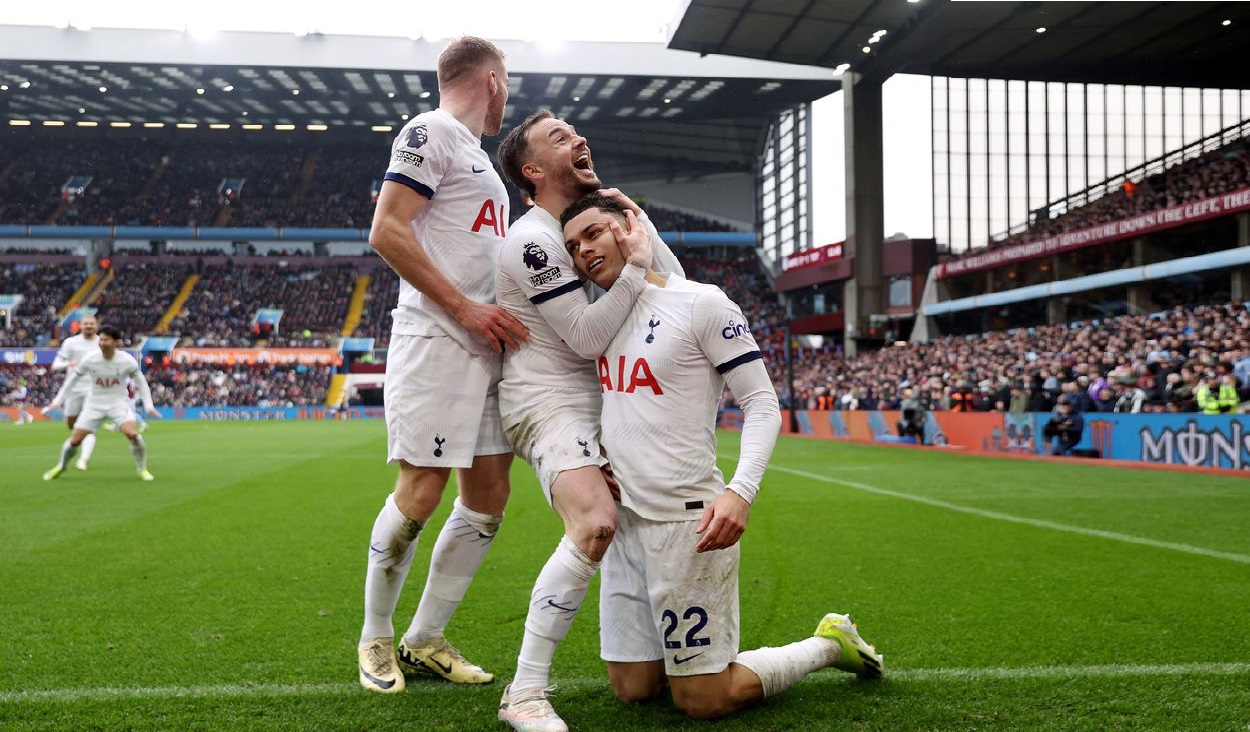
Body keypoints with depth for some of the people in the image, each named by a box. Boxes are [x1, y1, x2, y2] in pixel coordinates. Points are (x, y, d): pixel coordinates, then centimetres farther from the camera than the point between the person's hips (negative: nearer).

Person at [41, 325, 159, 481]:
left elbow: (141, 382, 0)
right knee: (74, 440, 0)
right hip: (94, 403, 2)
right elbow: (73, 379, 2)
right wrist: (58, 401, 2)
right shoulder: (89, 359, -13)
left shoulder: (127, 360, -15)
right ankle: (61, 467, 31)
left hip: (118, 402, -2)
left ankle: (142, 469, -3)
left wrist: (148, 405, -6)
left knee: (132, 434, -26)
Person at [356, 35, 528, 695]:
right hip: (435, 342, -9)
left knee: (489, 497, 7)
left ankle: (425, 640, 16)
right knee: (421, 492, -8)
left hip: (486, 347, 9)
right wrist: (464, 307, -17)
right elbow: (387, 231, -14)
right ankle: (375, 639, 11)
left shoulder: (477, 156, 24)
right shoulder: (430, 131, -4)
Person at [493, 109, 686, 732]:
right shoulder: (533, 240, -16)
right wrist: (636, 266, -20)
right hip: (548, 405, -10)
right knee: (596, 523, -30)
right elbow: (588, 337, -19)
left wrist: (638, 220, 2)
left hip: (598, 400, 10)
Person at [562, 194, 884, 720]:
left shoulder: (700, 303, -10)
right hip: (625, 519, 7)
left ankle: (827, 644, 20)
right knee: (631, 690, 10)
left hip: (687, 521, -7)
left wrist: (740, 490, -27)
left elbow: (762, 404, -11)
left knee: (702, 703, -1)